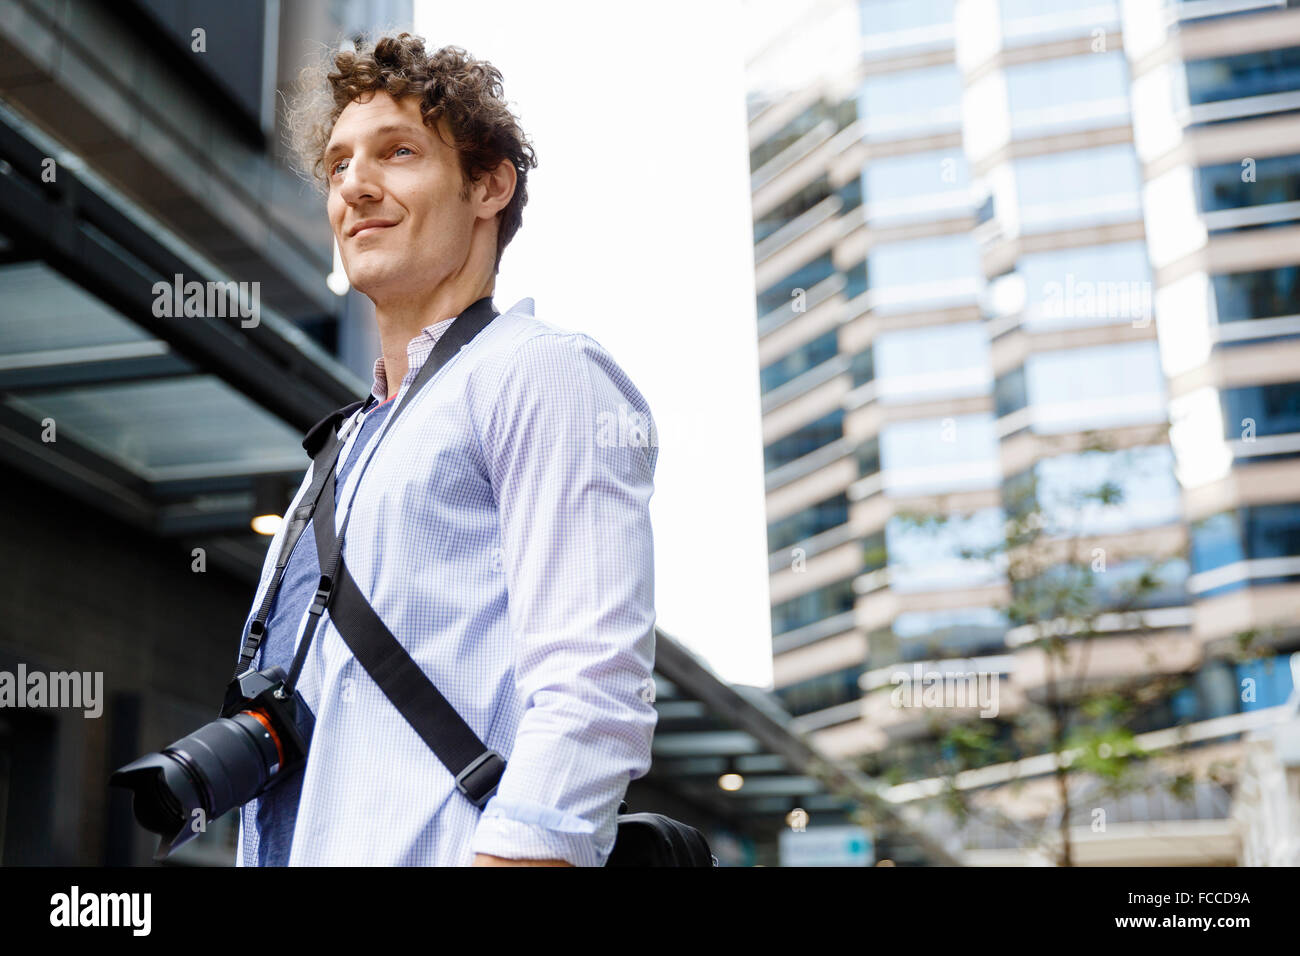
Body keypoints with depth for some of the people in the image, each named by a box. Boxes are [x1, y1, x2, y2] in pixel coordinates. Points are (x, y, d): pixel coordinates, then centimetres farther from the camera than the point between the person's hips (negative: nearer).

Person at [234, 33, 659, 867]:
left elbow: (591, 693, -19)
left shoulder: (543, 375, -5)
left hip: (434, 848, -9)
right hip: (302, 845, 9)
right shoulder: (350, 450, 23)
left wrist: (512, 850, -27)